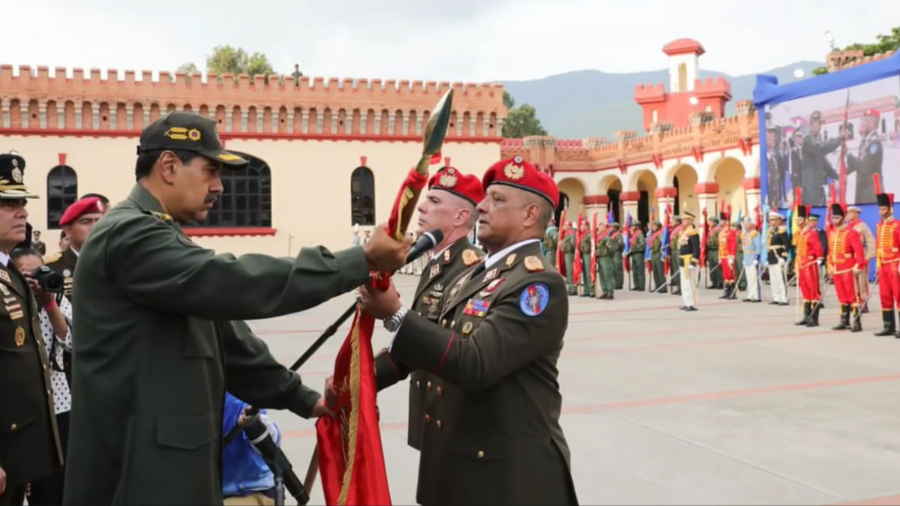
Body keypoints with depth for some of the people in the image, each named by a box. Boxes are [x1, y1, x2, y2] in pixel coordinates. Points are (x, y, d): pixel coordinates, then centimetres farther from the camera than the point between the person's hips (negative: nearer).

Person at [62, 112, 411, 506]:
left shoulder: (159, 238, 16)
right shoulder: (128, 234, -16)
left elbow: (225, 337, 16)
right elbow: (235, 283, -27)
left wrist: (301, 397, 13)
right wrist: (362, 261, -24)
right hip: (141, 473, -9)